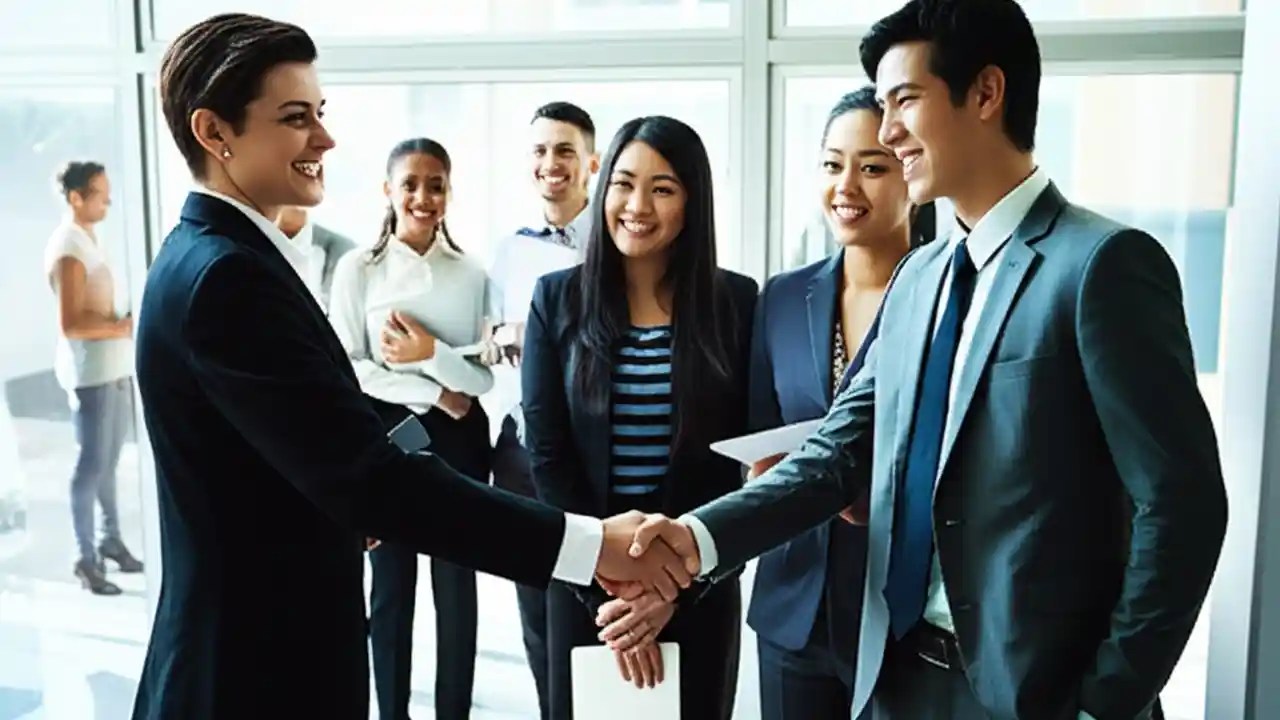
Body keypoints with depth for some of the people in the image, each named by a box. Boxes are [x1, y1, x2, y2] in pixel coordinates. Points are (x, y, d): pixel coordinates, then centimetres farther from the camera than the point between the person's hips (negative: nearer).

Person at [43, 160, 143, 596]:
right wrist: (121, 327, -14)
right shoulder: (68, 248, -16)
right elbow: (71, 324, -21)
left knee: (109, 459, 17)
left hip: (113, 366, 9)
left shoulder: (89, 237, 13)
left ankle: (111, 540, 29)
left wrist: (124, 323, 7)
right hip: (90, 370, -9)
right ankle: (86, 558, 7)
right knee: (92, 464, -2)